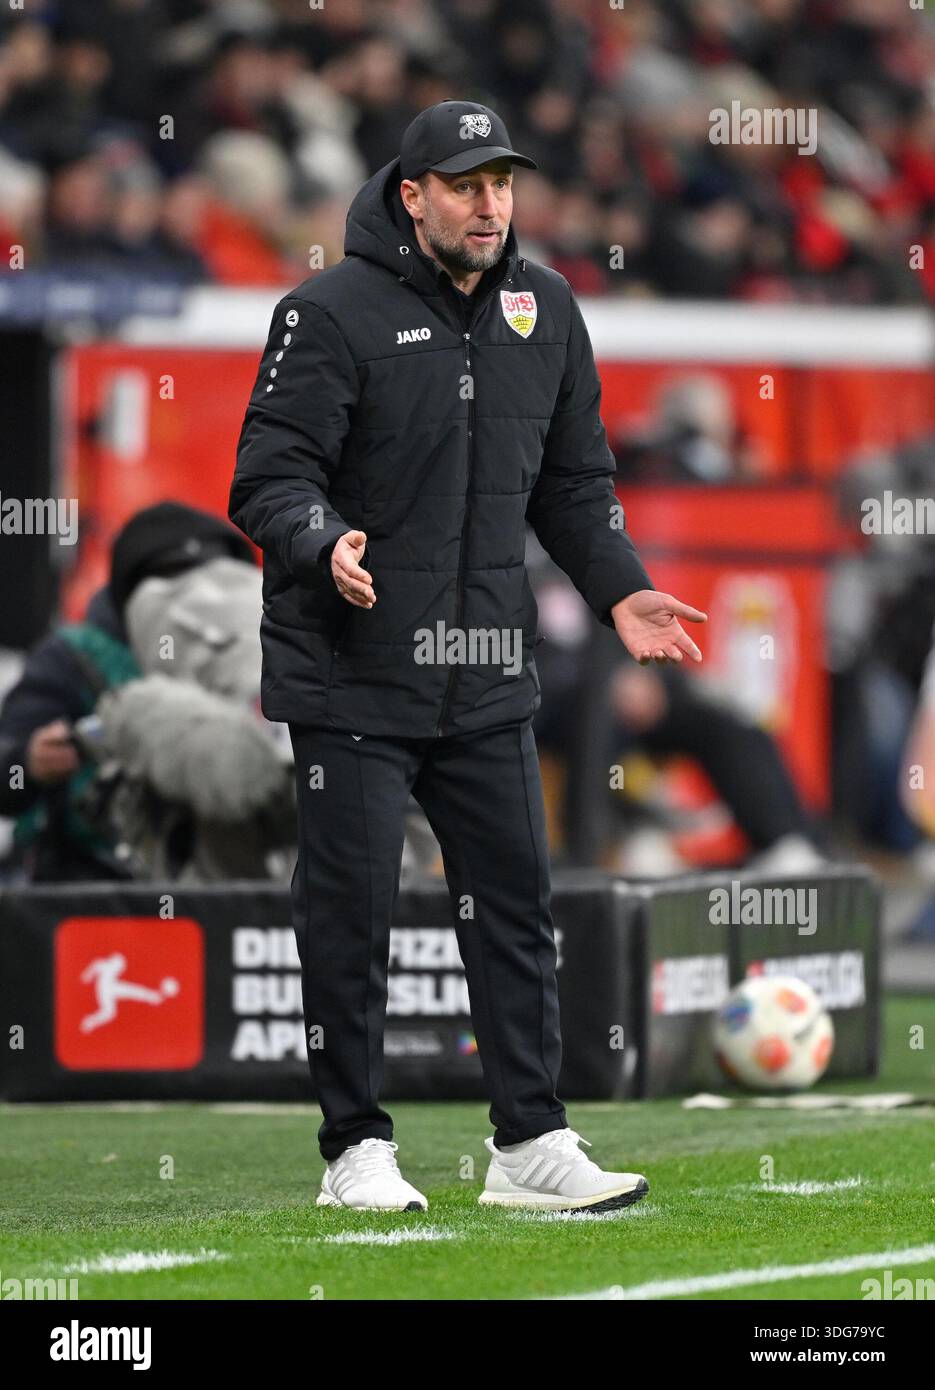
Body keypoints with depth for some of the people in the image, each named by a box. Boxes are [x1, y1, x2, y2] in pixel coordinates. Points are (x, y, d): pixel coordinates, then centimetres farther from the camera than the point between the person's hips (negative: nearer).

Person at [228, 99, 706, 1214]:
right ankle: (356, 1150, 7)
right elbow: (269, 475, -13)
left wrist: (618, 589, 6)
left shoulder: (543, 309, 9)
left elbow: (573, 480, 18)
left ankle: (530, 1144, 12)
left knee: (514, 900, 6)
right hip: (350, 675, -5)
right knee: (350, 910, -2)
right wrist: (325, 546, -32)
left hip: (486, 679, 6)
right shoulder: (332, 315, -10)